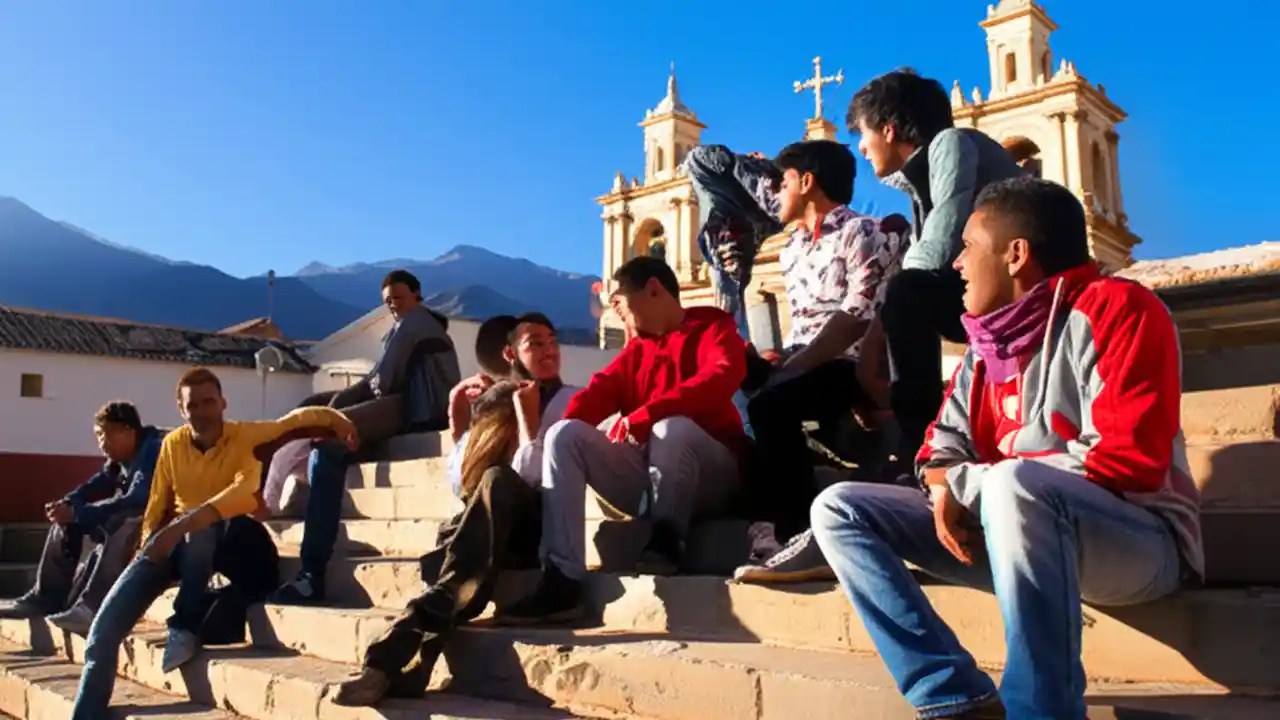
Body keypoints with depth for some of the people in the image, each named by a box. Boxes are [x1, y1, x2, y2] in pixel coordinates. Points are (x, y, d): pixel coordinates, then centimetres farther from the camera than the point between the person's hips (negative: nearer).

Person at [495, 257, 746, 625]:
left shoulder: (715, 328, 2)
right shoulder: (636, 350, 21)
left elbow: (720, 379, -19)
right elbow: (599, 391, 5)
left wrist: (643, 416, -28)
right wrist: (560, 427, -17)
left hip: (710, 477, -6)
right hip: (645, 476, 6)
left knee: (673, 427, -36)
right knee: (564, 434, -15)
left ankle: (665, 540, -15)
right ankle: (562, 581, -25)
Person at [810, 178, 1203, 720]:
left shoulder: (1115, 307, -10)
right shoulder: (989, 341, 12)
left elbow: (1130, 459, -20)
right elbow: (944, 443, 13)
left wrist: (968, 485, -16)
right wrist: (947, 491, -13)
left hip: (1139, 540, -7)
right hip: (1012, 531, 7)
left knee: (1011, 485, -39)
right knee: (838, 508, -4)